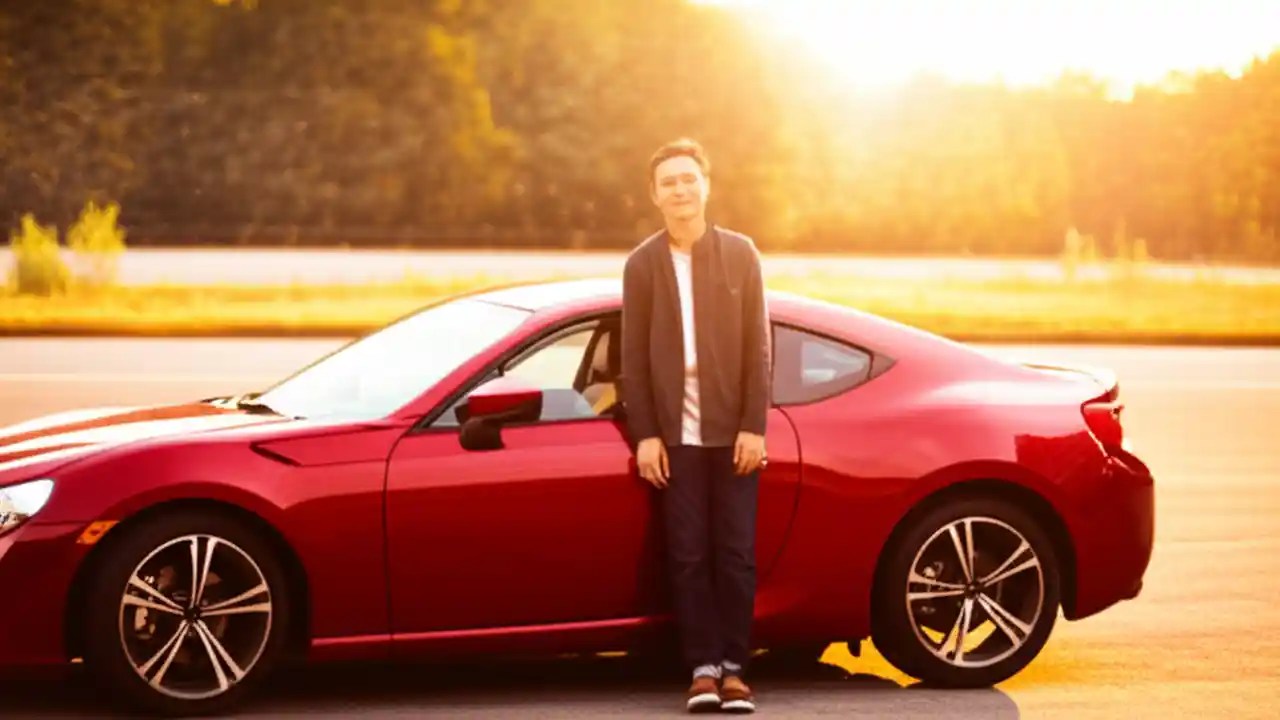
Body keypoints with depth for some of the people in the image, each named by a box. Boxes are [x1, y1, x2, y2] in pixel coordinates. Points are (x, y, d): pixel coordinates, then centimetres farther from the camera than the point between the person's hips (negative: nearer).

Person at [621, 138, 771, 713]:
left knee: (736, 554, 1)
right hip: (676, 434, 0)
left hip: (732, 431, 0)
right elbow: (633, 357, 3)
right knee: (688, 556, 0)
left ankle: (733, 668, 7)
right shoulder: (641, 264, 4)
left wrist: (754, 427, -7)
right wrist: (645, 435, -5)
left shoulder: (740, 254, 3)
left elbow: (758, 347, 1)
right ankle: (703, 668, 5)